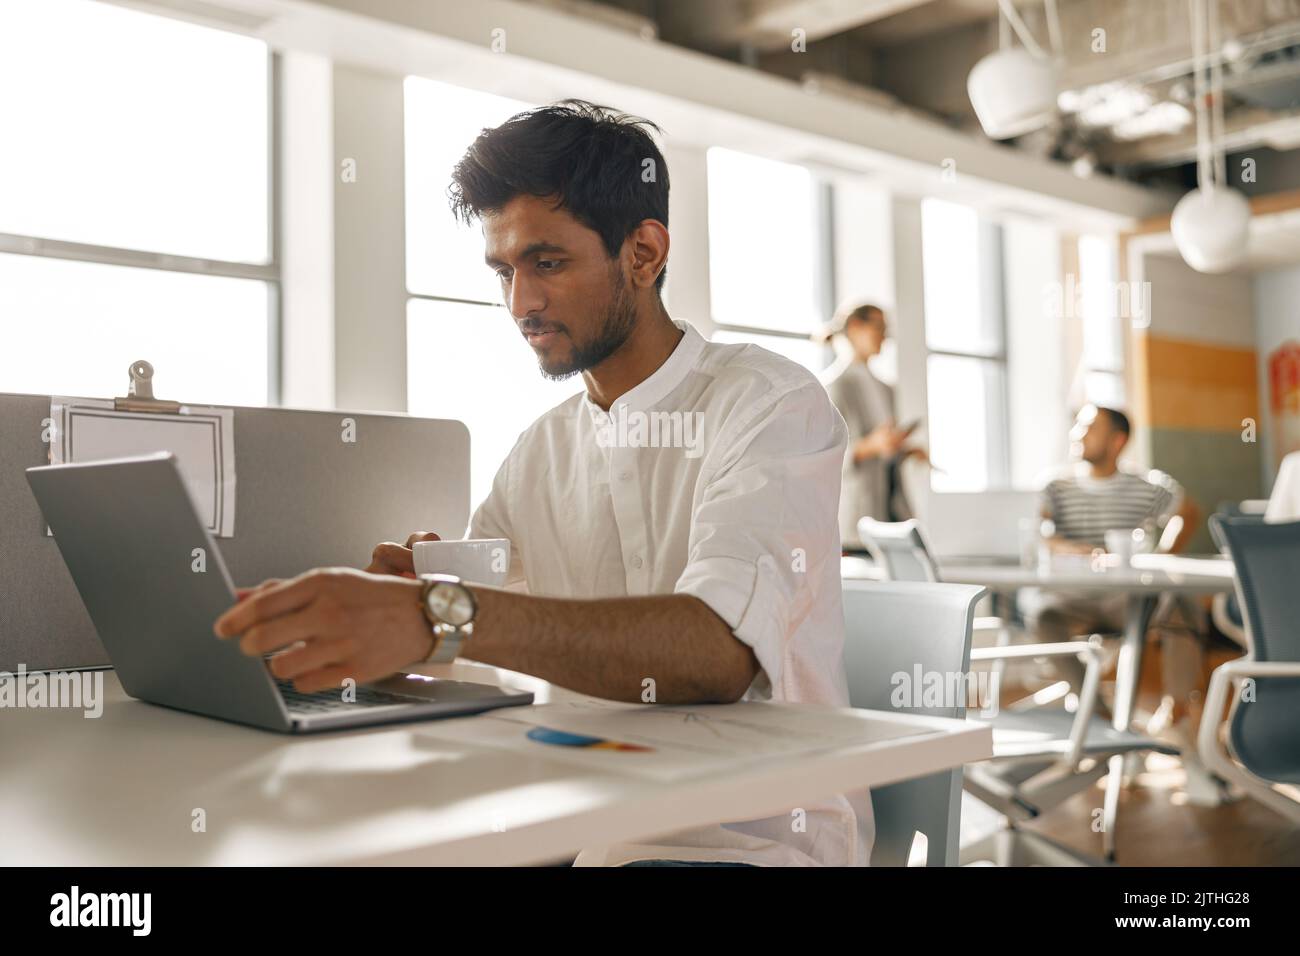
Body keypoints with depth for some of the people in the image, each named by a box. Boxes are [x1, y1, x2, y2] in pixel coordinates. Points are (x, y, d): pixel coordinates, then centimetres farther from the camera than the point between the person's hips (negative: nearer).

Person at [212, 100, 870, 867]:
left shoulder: (770, 402, -10)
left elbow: (721, 649, -28)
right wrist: (406, 592, -13)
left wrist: (445, 614, -39)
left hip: (755, 836, -6)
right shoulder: (540, 449, 13)